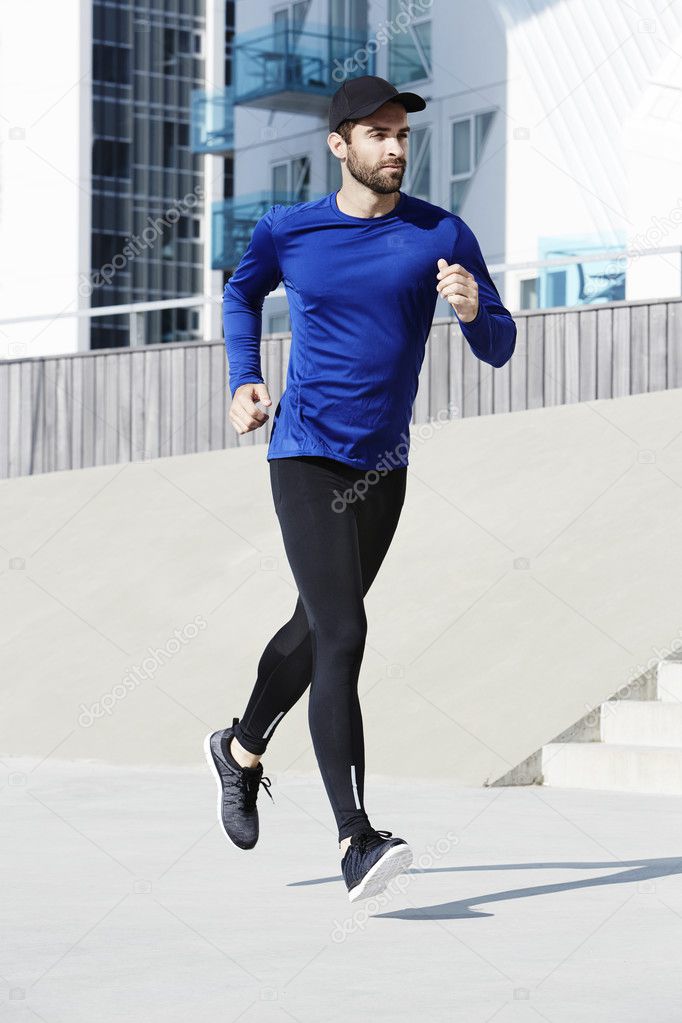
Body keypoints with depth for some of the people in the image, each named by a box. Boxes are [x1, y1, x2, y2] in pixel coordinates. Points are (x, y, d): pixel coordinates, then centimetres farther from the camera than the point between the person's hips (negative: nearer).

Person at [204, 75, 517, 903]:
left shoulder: (442, 235, -2)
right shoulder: (287, 232, -3)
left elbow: (498, 350, -2)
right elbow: (242, 293, 19)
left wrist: (473, 312, -25)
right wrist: (244, 382, 5)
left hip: (384, 464, 4)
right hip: (306, 456, -4)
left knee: (315, 629, 19)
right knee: (342, 636, -17)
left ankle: (242, 750, 46)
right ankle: (355, 841, -21)